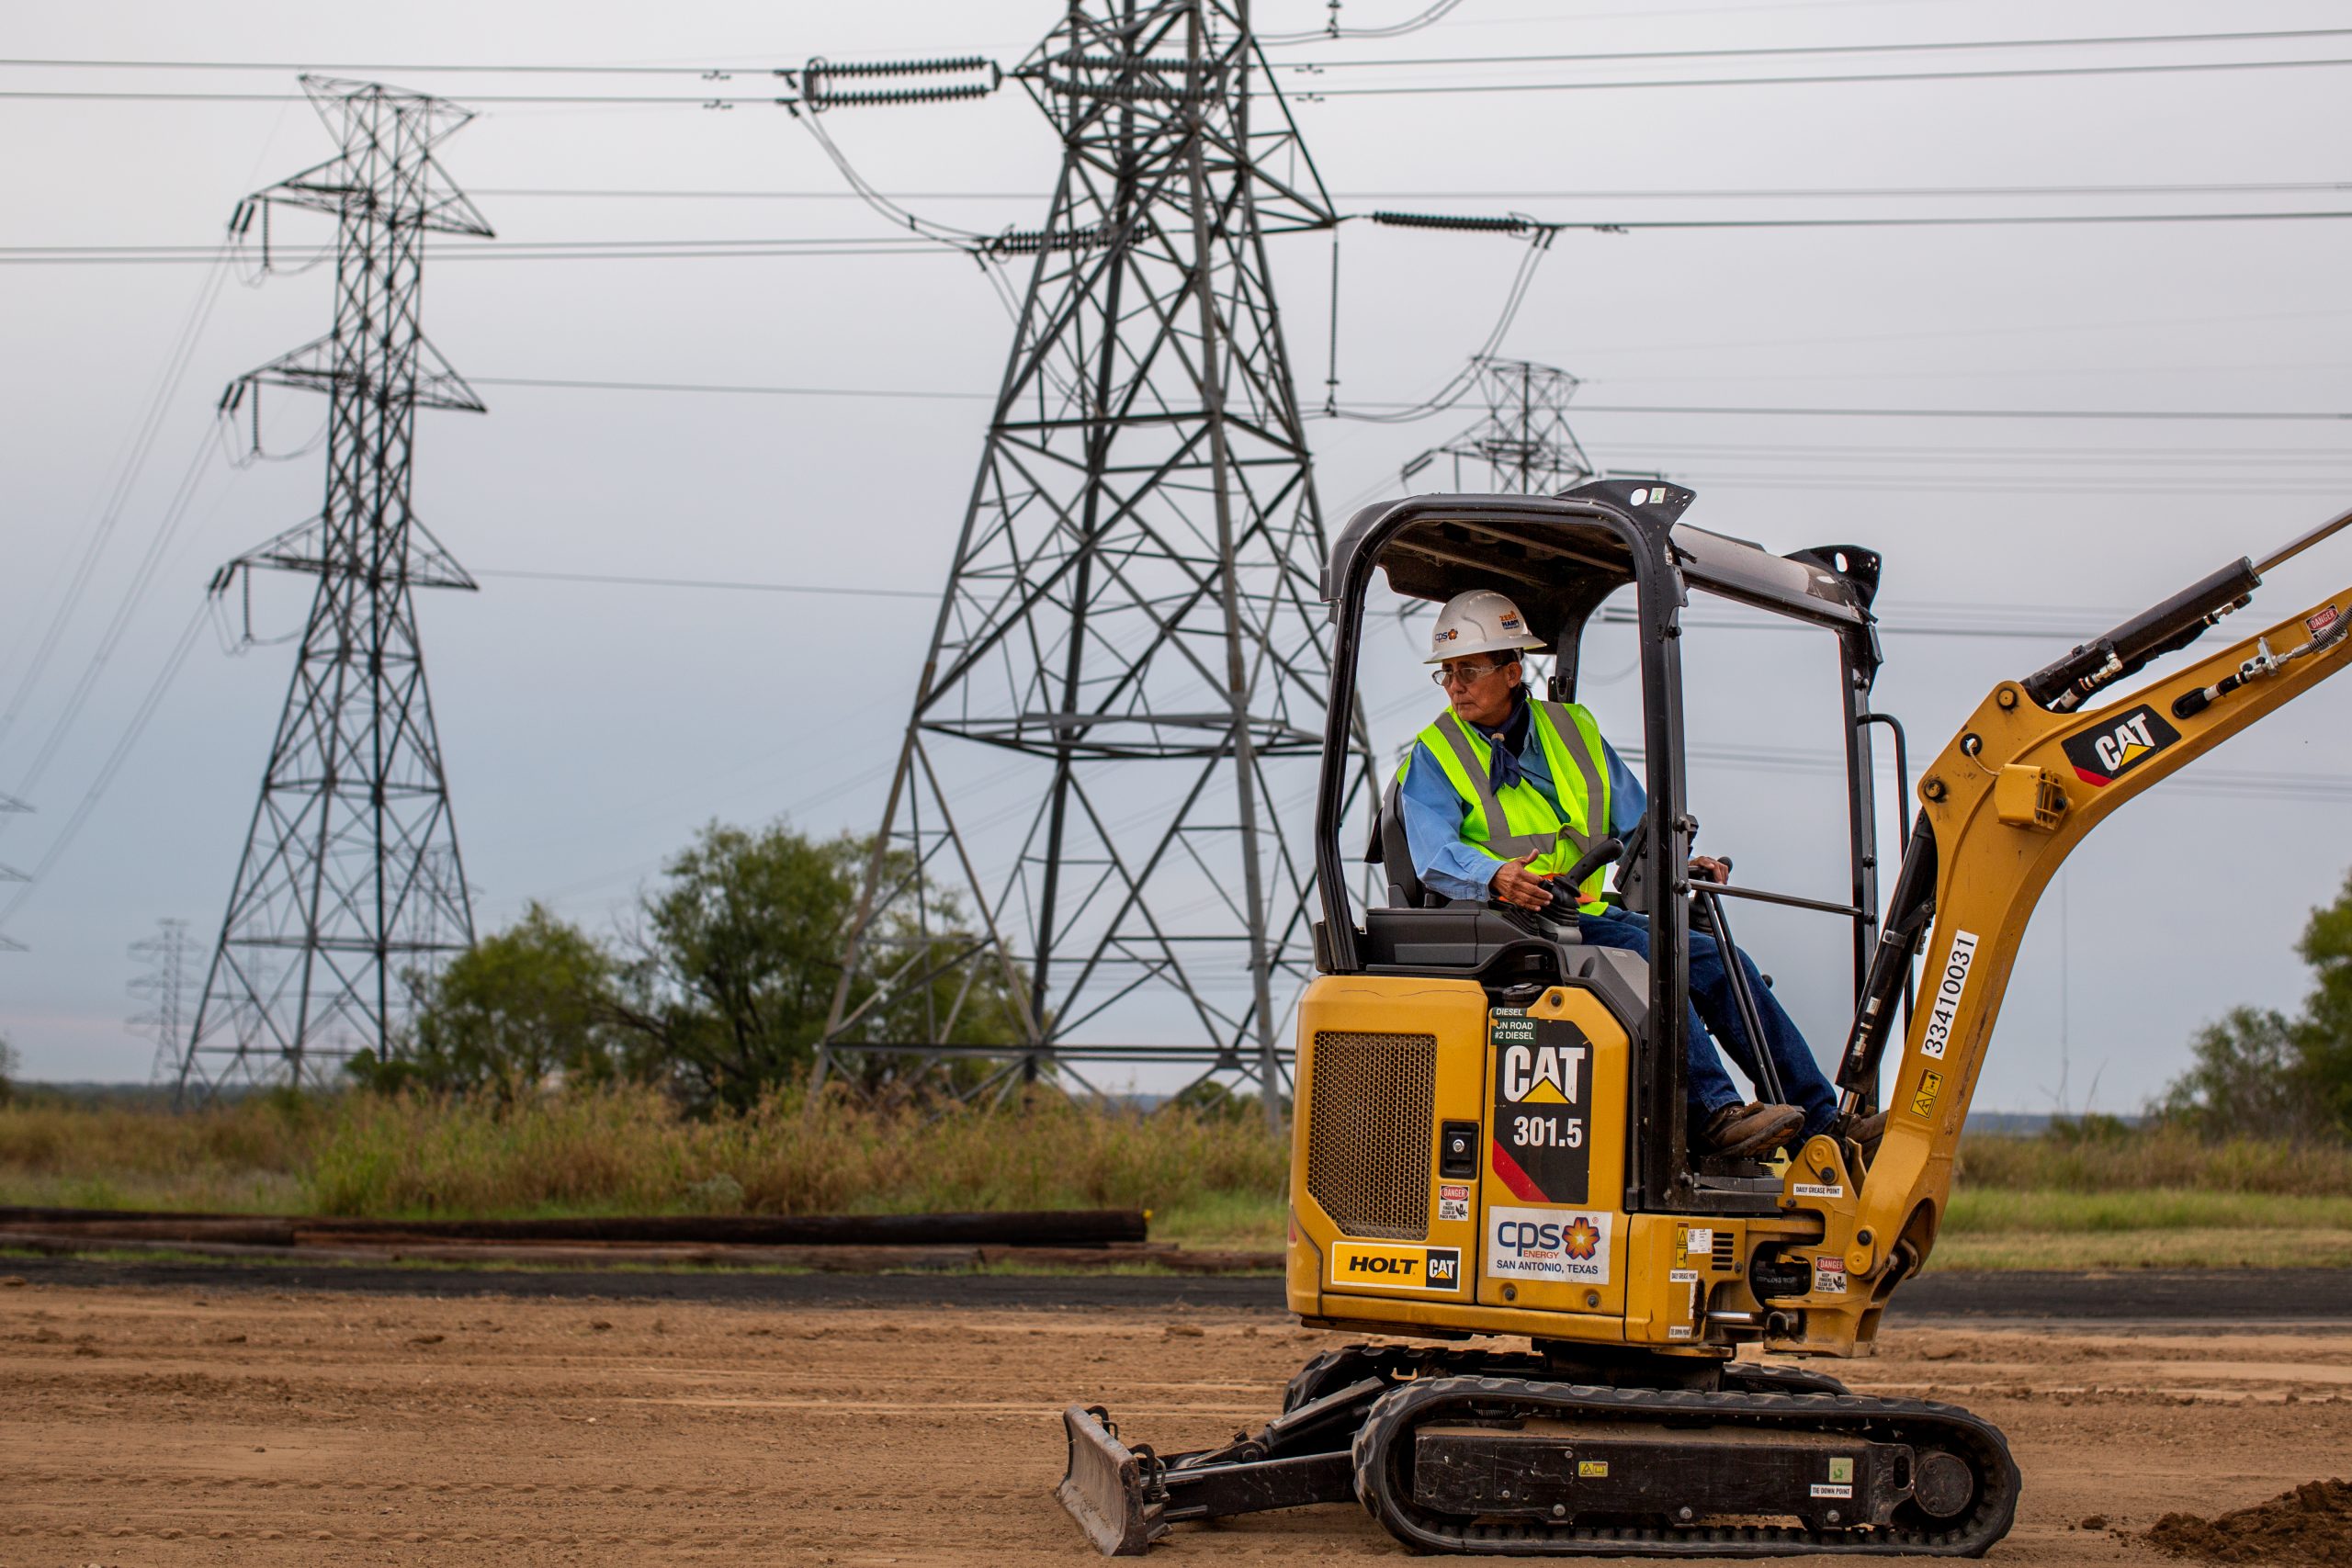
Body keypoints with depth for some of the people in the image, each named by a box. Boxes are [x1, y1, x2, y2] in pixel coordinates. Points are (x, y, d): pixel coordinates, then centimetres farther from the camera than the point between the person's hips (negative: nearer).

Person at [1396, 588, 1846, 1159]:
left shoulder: (1574, 729, 16)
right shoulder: (1432, 758, 1)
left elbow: (1636, 822, 18)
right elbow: (1435, 855, -16)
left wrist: (1681, 863, -3)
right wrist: (1495, 876, -37)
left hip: (1590, 913, 6)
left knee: (1722, 962, -9)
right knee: (1646, 953, -30)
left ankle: (1823, 1120, -7)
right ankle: (1711, 1116, -37)